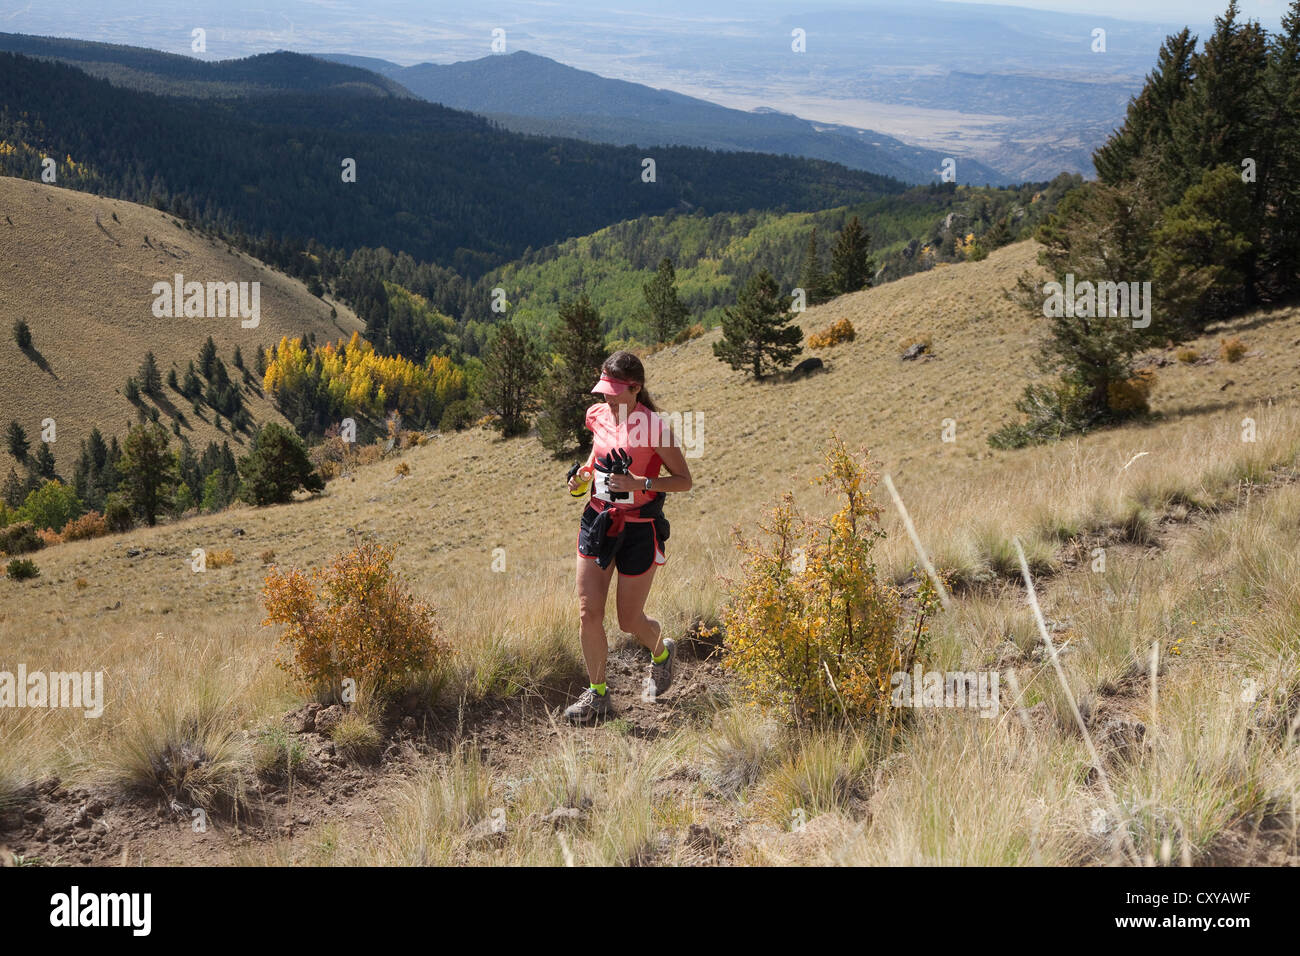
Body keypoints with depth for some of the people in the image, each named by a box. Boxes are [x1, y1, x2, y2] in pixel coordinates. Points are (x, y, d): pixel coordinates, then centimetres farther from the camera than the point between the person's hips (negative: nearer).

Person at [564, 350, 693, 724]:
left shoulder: (654, 426, -15)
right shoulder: (597, 416, 2)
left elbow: (684, 480, -10)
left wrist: (640, 483, -23)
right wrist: (583, 472, 4)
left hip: (639, 530, -5)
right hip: (597, 521, 5)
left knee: (629, 620, 6)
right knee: (588, 612, -1)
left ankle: (662, 652, 40)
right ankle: (597, 691, 17)